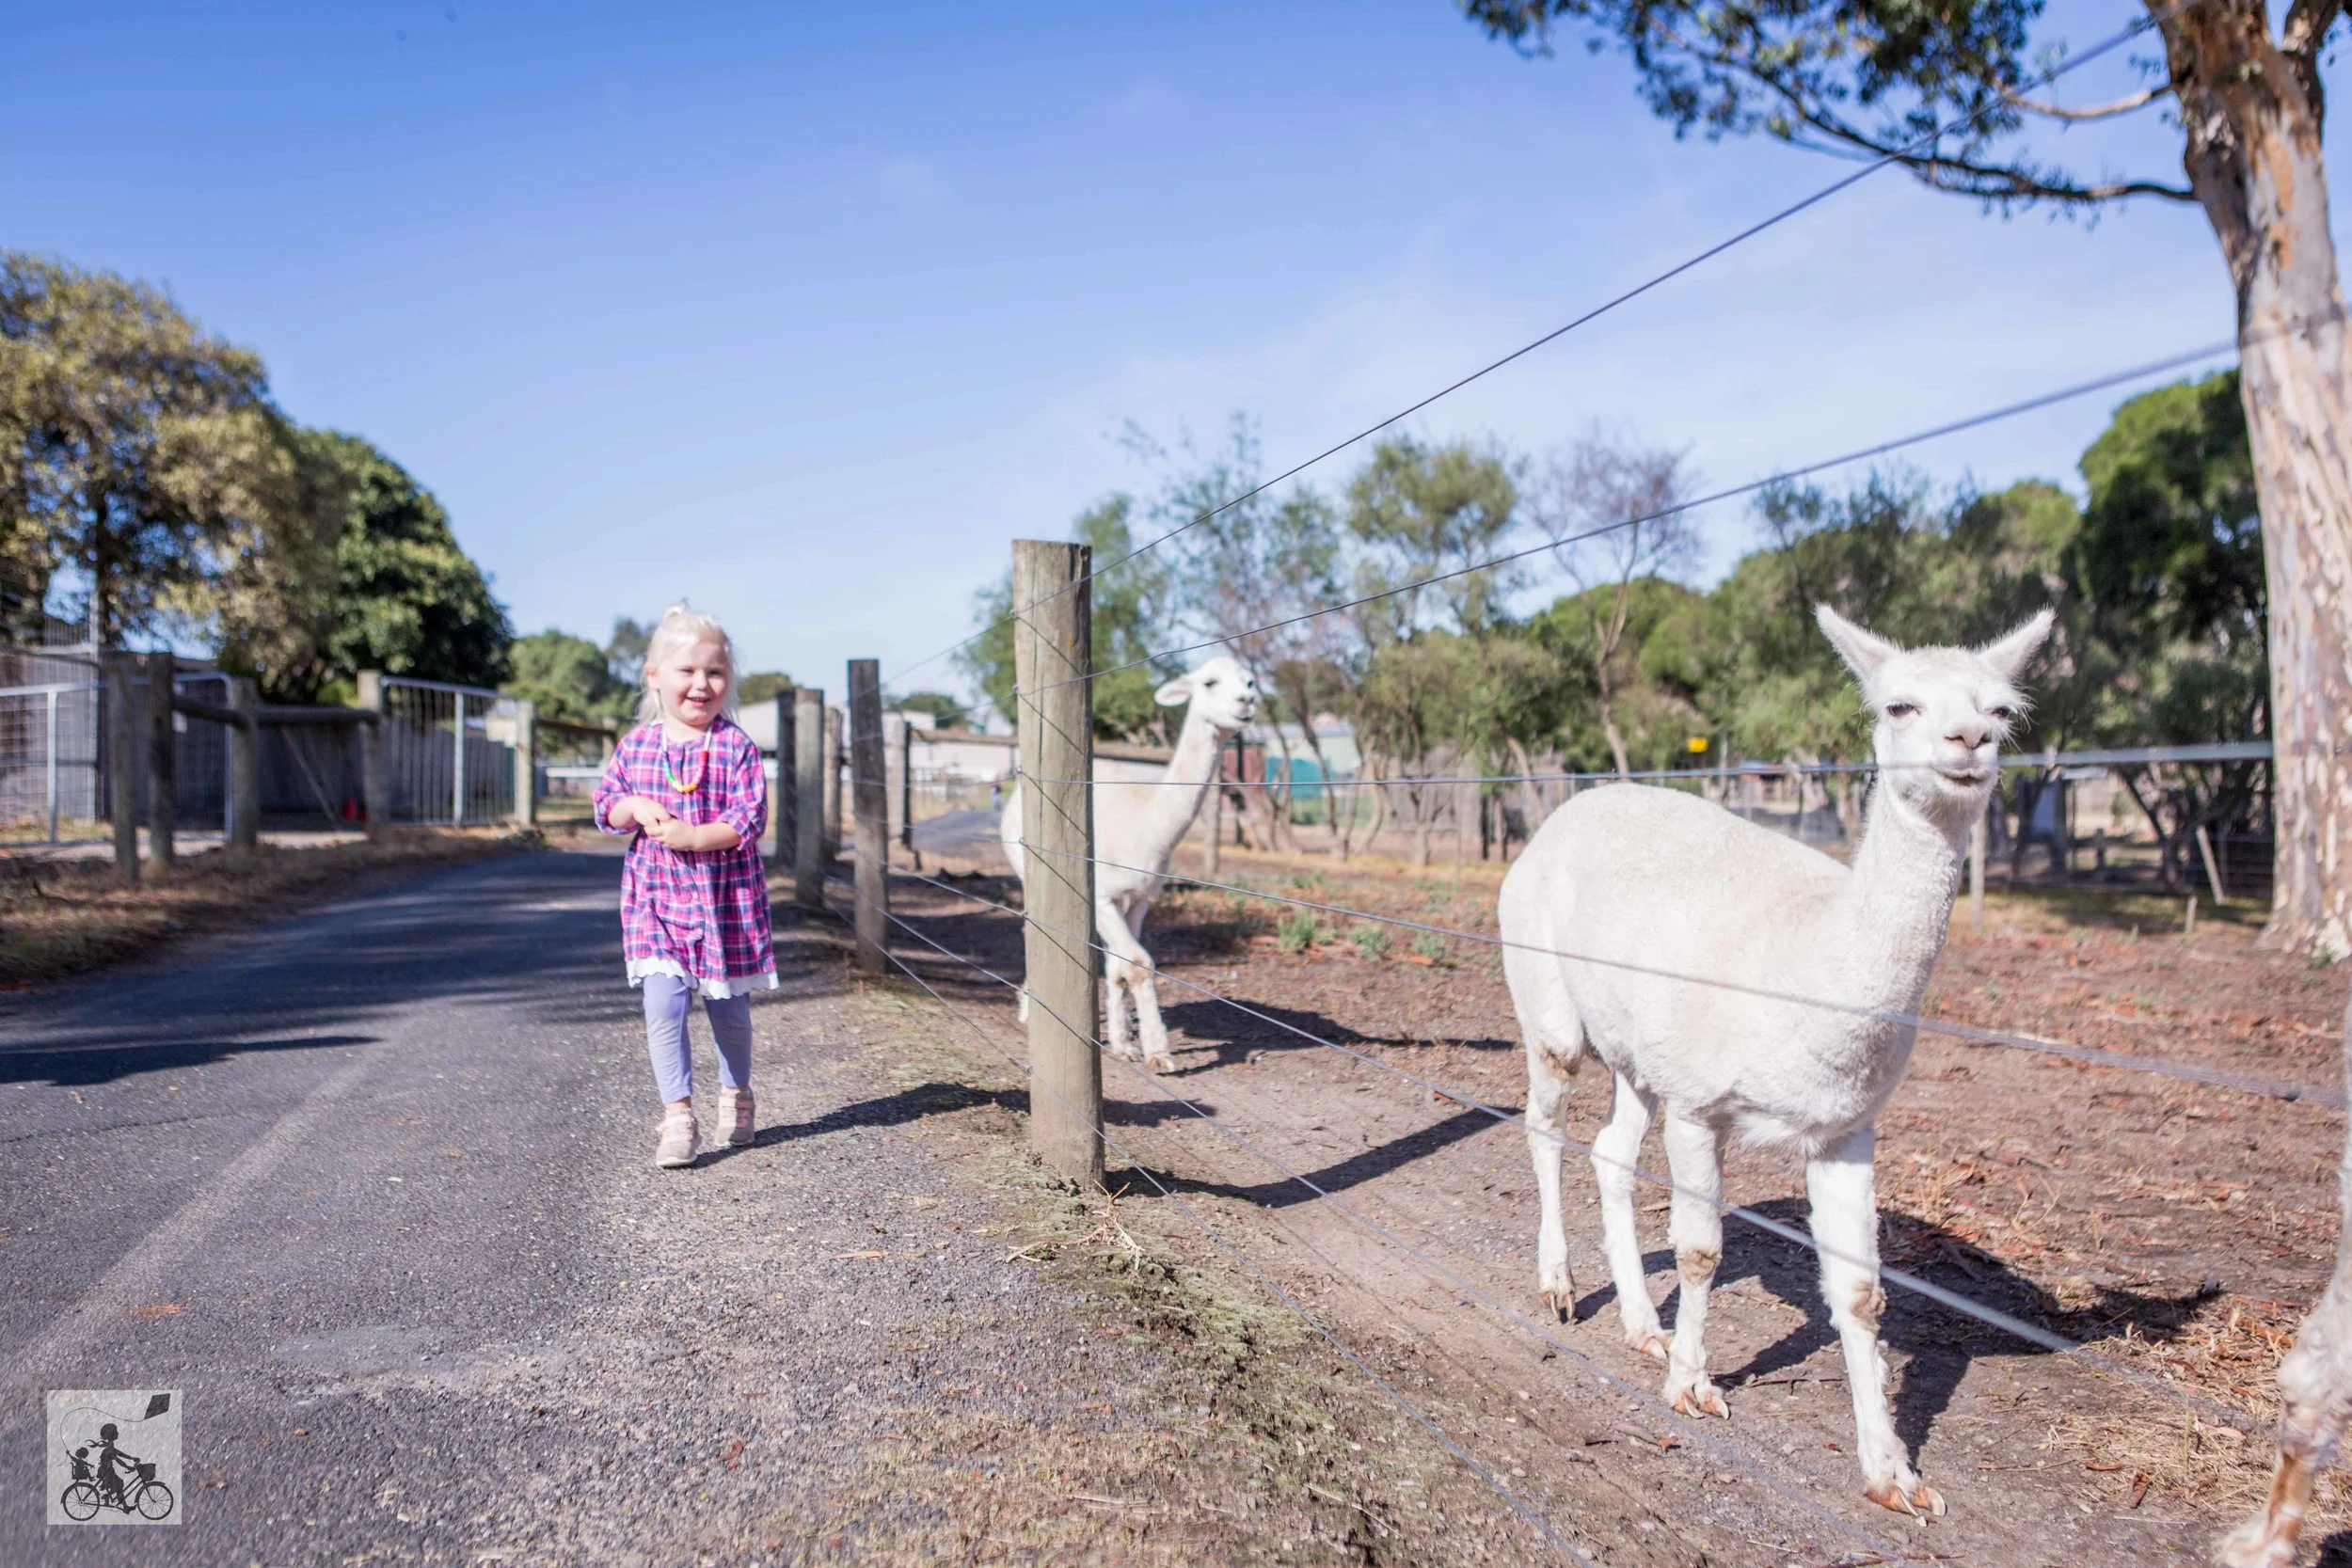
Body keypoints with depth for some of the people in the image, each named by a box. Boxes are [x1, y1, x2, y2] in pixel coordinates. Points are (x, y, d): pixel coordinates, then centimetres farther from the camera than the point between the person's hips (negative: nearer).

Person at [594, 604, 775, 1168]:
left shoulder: (737, 747, -7)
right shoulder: (636, 745, 3)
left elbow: (750, 819, -13)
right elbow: (607, 803, 8)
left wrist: (693, 836, -25)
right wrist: (634, 808, -13)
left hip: (725, 902, -1)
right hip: (656, 899, 2)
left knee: (729, 1010, 14)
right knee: (663, 1006, -10)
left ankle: (735, 1095, 37)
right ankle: (678, 1116, -2)